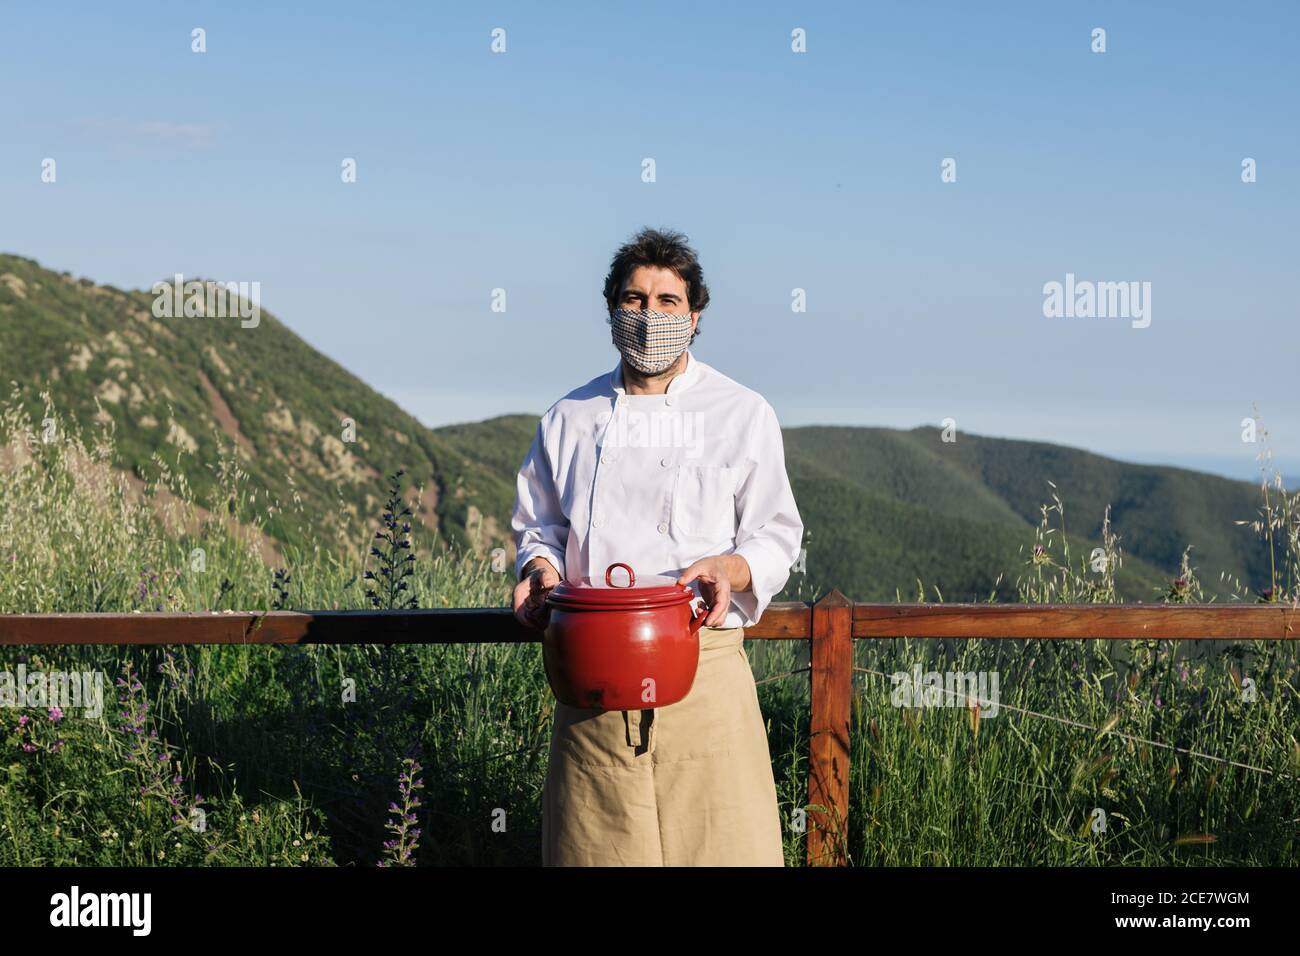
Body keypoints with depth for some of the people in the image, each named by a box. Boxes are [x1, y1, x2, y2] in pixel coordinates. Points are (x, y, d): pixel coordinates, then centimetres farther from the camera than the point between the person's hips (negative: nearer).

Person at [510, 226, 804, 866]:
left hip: (703, 669, -2)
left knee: (722, 841, -4)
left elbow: (776, 535, 5)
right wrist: (541, 566, -3)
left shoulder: (743, 414, 5)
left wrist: (732, 569, -15)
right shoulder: (571, 418, 11)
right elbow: (539, 523, 19)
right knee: (595, 845, 4)